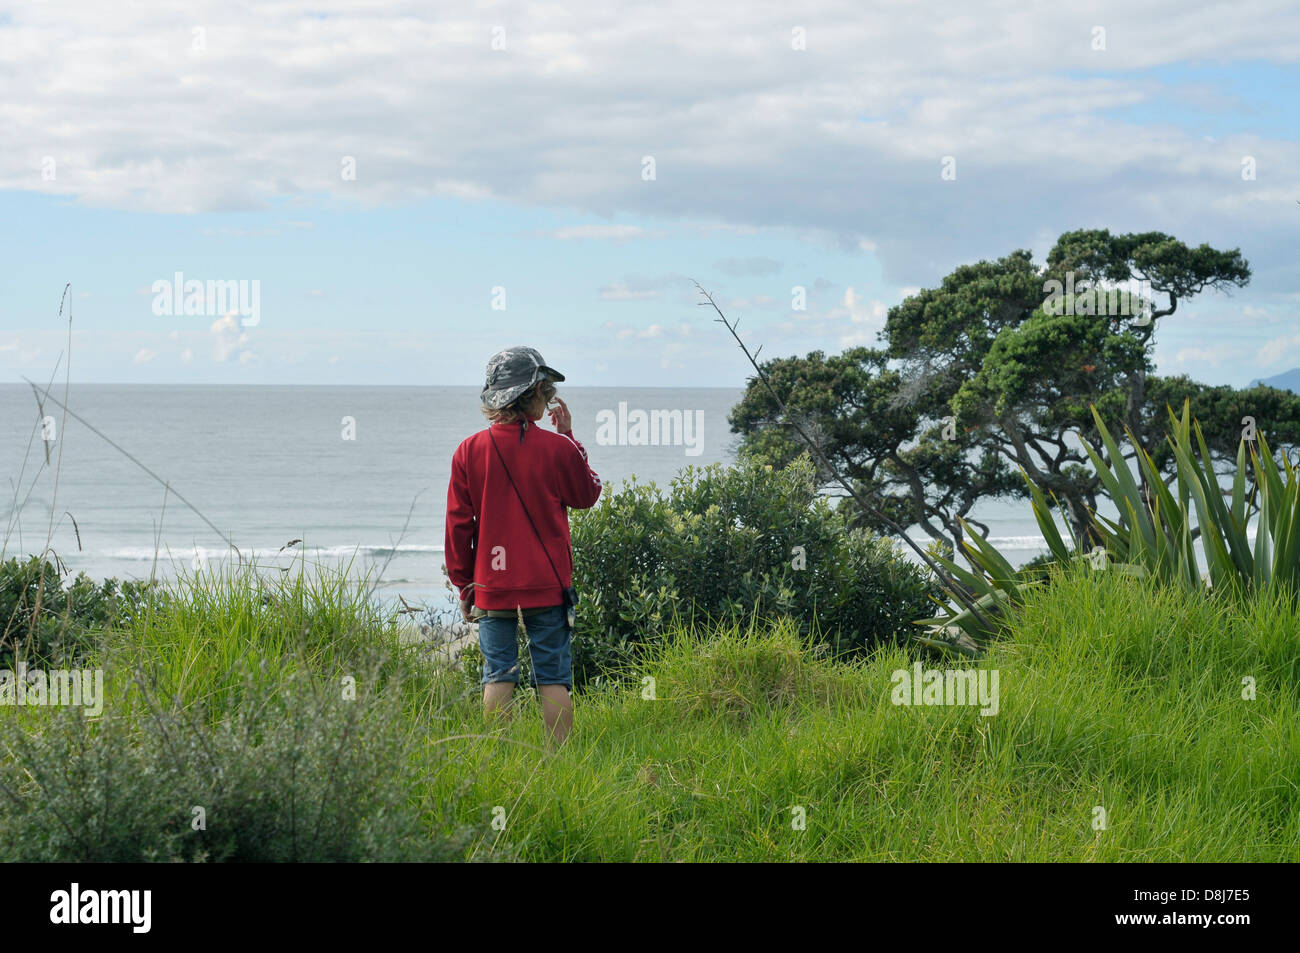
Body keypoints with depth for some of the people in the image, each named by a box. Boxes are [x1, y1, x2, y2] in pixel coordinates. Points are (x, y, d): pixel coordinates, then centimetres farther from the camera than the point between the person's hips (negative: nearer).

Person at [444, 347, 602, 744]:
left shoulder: (469, 451, -2)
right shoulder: (557, 448, -8)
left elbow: (458, 525, 2)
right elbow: (587, 495, 12)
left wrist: (463, 586, 11)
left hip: (491, 587, 1)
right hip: (547, 586, -1)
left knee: (497, 677, 5)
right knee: (553, 678, 3)